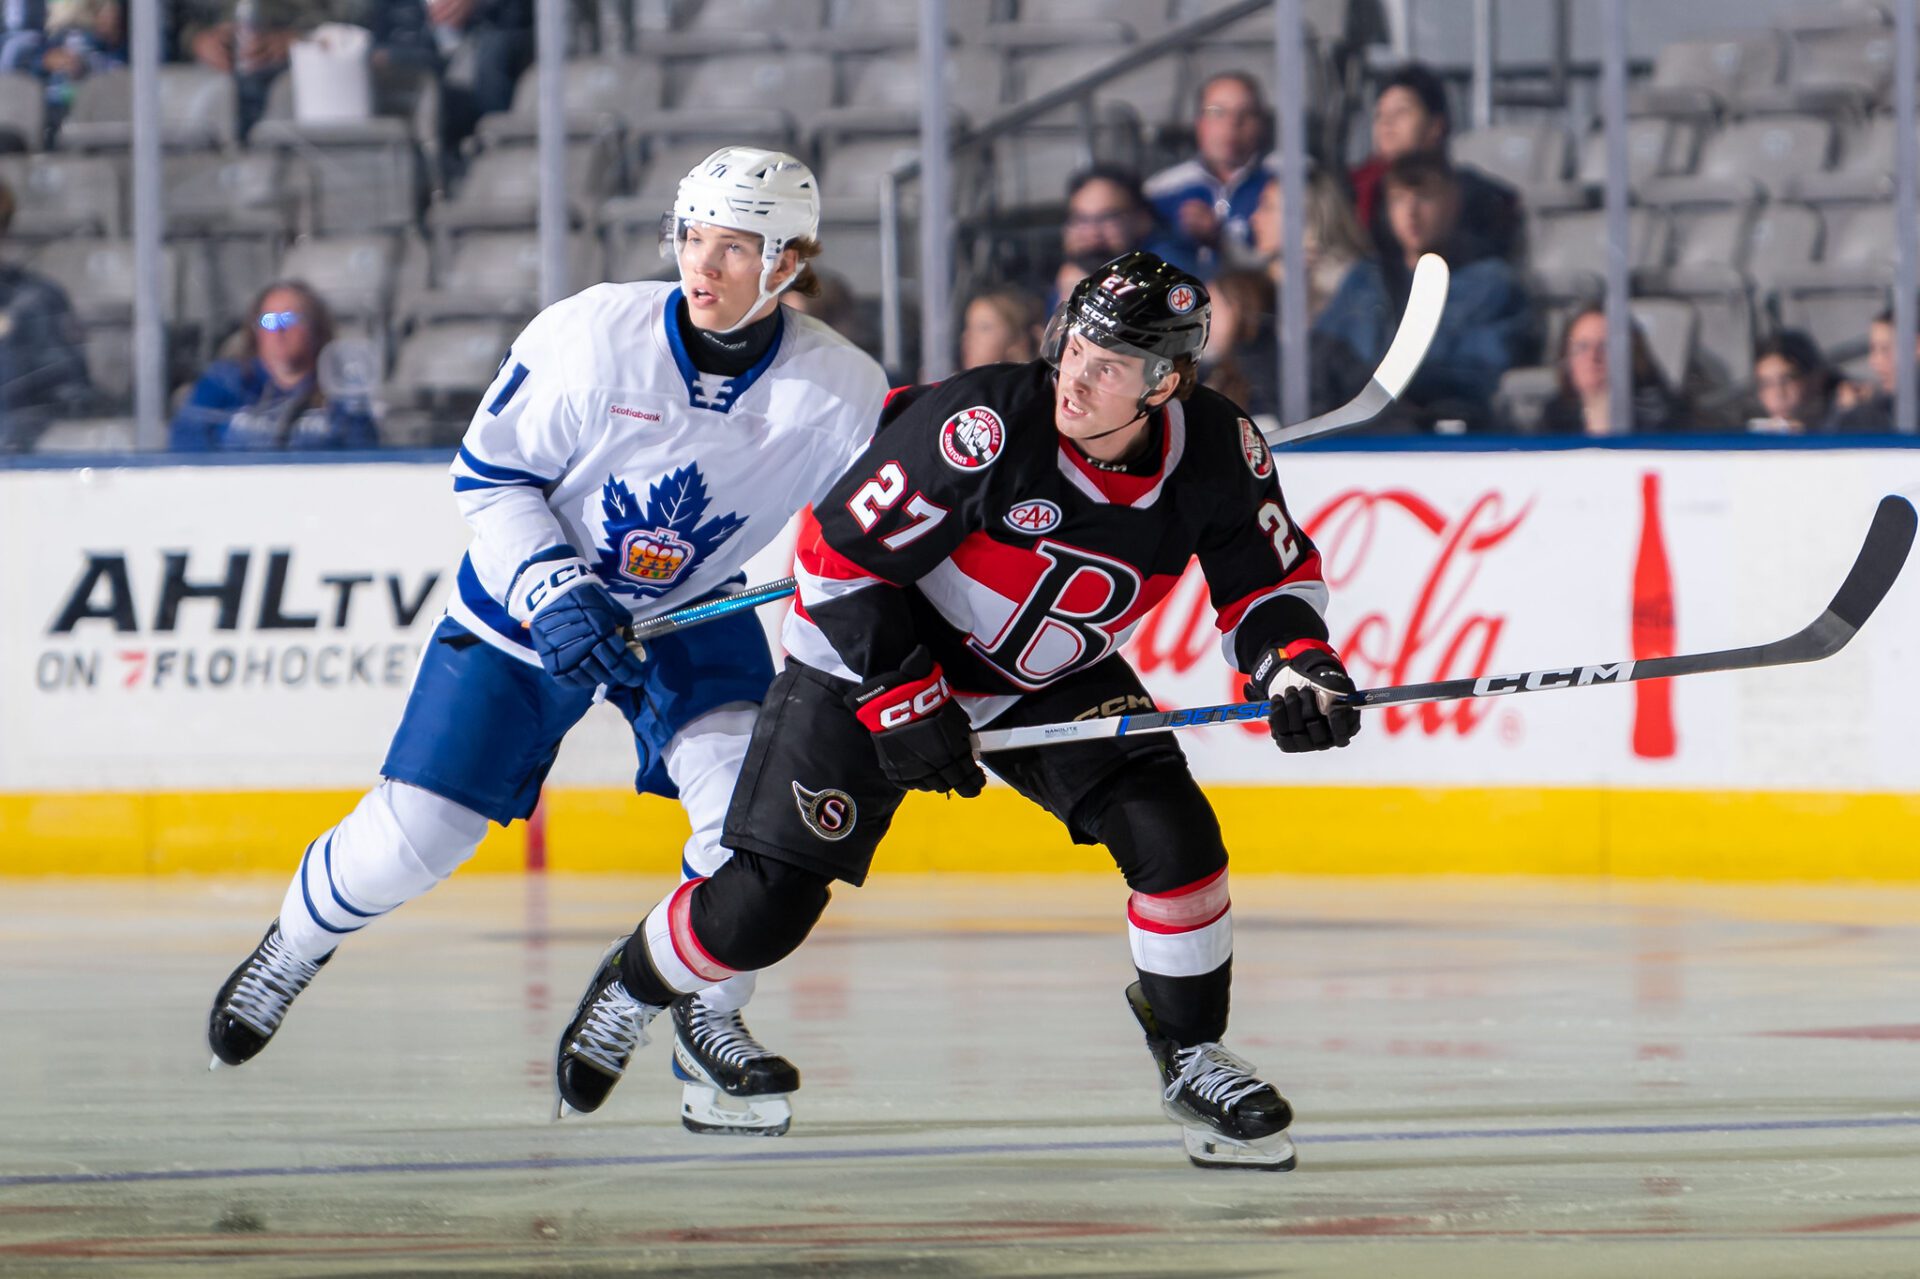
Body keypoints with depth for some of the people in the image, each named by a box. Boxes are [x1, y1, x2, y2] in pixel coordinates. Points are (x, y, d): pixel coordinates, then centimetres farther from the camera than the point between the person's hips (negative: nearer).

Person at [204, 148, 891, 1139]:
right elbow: (488, 473, -12)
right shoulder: (592, 335, -24)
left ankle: (707, 1019, -2)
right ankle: (296, 939, 31)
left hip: (691, 614, 1)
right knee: (411, 838, -2)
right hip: (526, 607, -1)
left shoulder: (841, 391, -20)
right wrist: (550, 592, -23)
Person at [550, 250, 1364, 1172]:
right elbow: (838, 553, -25)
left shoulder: (1218, 449, -18)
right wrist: (904, 704, -24)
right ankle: (633, 984, 25)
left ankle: (1192, 1056, 5)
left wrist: (1297, 665, -21)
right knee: (764, 907, -6)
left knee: (1170, 833, -16)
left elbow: (1271, 574, -1)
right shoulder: (984, 428, -33)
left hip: (1050, 680, 4)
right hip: (867, 652, -4)